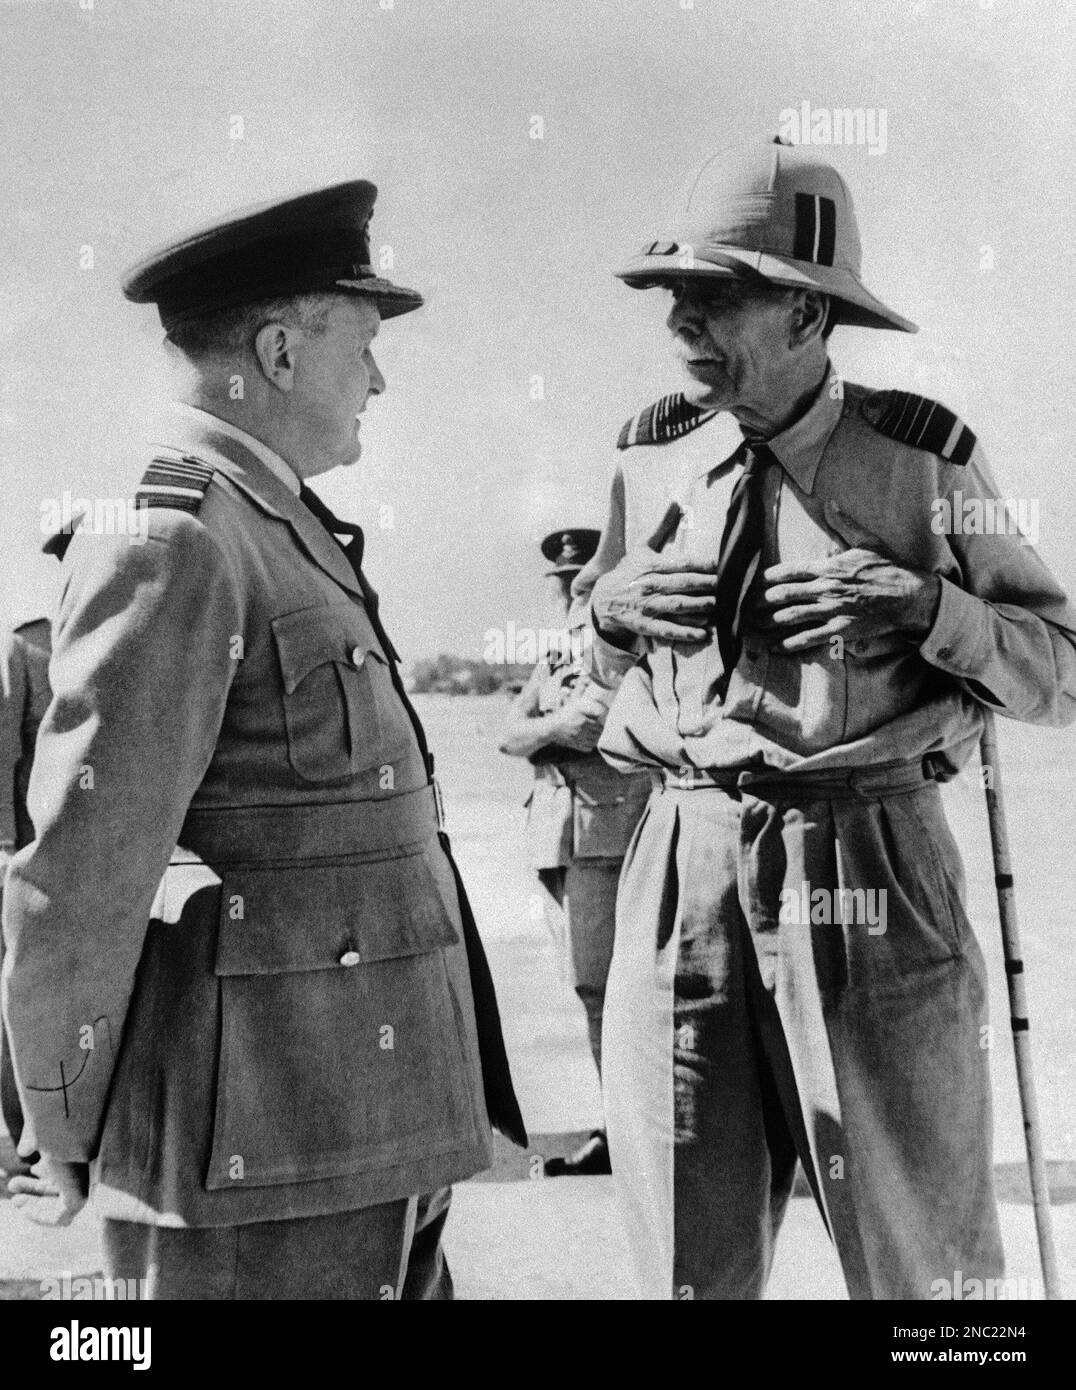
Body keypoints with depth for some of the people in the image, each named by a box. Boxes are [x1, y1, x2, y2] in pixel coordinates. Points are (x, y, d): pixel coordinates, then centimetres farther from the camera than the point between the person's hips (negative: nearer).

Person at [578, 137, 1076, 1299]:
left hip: (874, 886, -3)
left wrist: (929, 609, -15)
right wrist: (610, 606, 0)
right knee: (689, 1265, 9)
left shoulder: (922, 459, -2)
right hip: (681, 869, 3)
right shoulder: (652, 454, 9)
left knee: (912, 1261, 8)